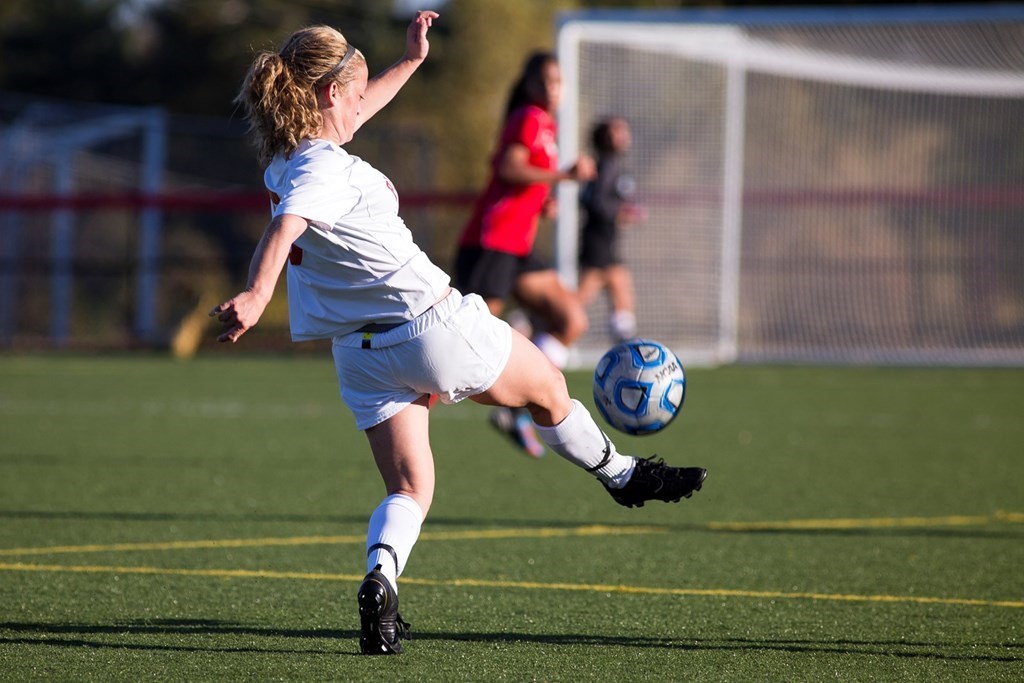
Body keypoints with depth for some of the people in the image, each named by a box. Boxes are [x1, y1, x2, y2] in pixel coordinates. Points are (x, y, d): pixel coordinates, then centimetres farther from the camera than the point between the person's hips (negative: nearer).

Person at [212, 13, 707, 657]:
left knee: (409, 490, 9)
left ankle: (379, 578, -20)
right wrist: (256, 295, -61)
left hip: (361, 355, 8)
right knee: (549, 388, 20)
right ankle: (621, 474, 44)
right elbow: (284, 227, -44)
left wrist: (411, 60, 31)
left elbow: (347, 116, 25)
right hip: (434, 324, -8)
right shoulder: (325, 169, -24)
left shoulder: (286, 160, 4)